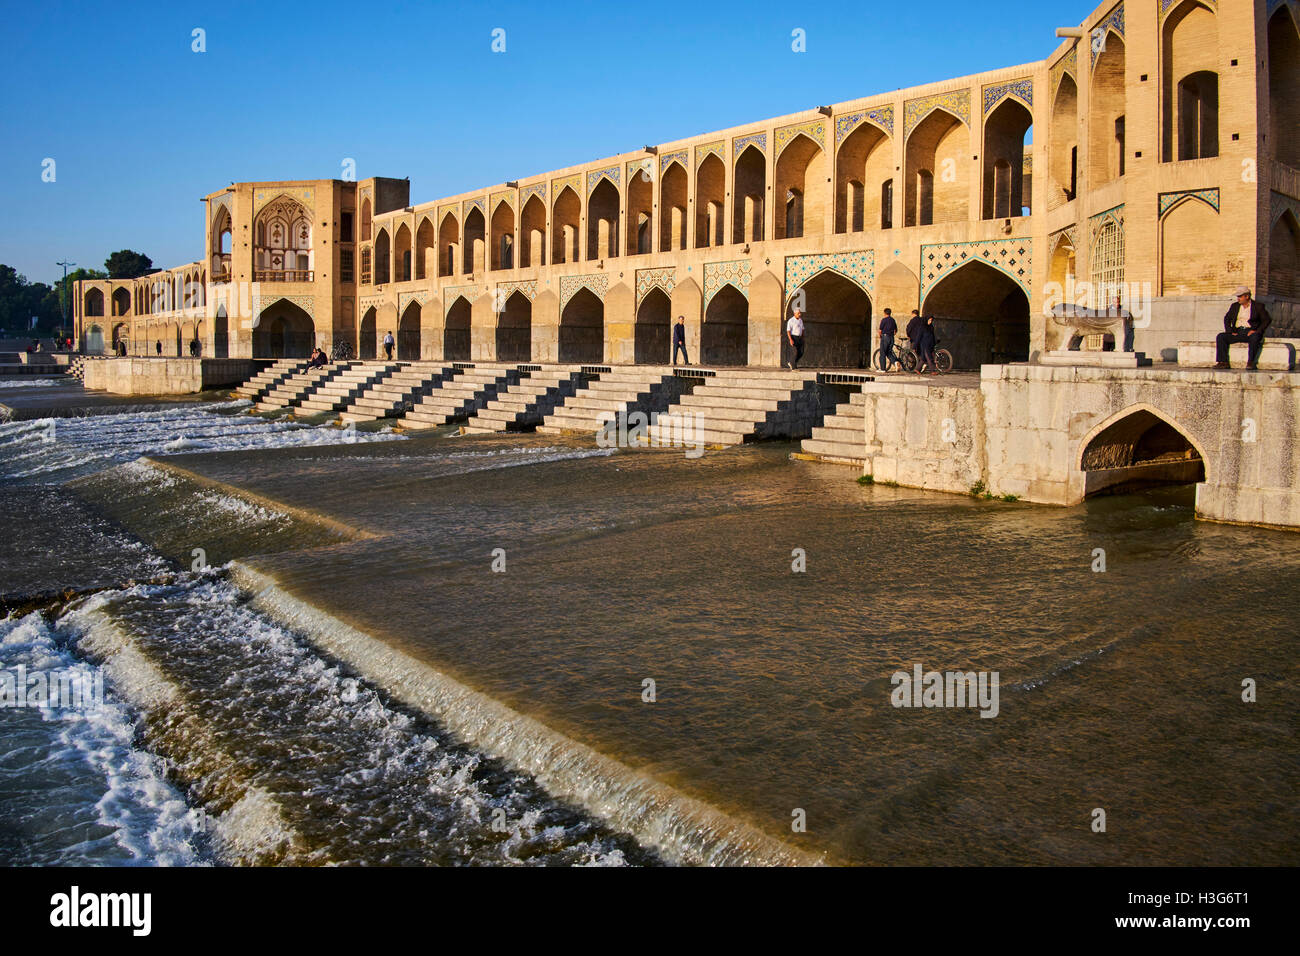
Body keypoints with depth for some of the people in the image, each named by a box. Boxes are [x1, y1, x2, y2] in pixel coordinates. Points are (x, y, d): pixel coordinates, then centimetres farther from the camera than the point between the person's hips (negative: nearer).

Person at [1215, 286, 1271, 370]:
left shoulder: (1258, 306, 4)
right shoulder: (1234, 306, 17)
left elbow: (1267, 320, -1)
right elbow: (1227, 319, 14)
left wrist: (1257, 331, -15)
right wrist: (1229, 331, -3)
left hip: (1251, 332, -4)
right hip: (1237, 332, 4)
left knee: (1254, 337, -39)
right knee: (1221, 336, -19)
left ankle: (1251, 362, -34)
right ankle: (1223, 362, -26)